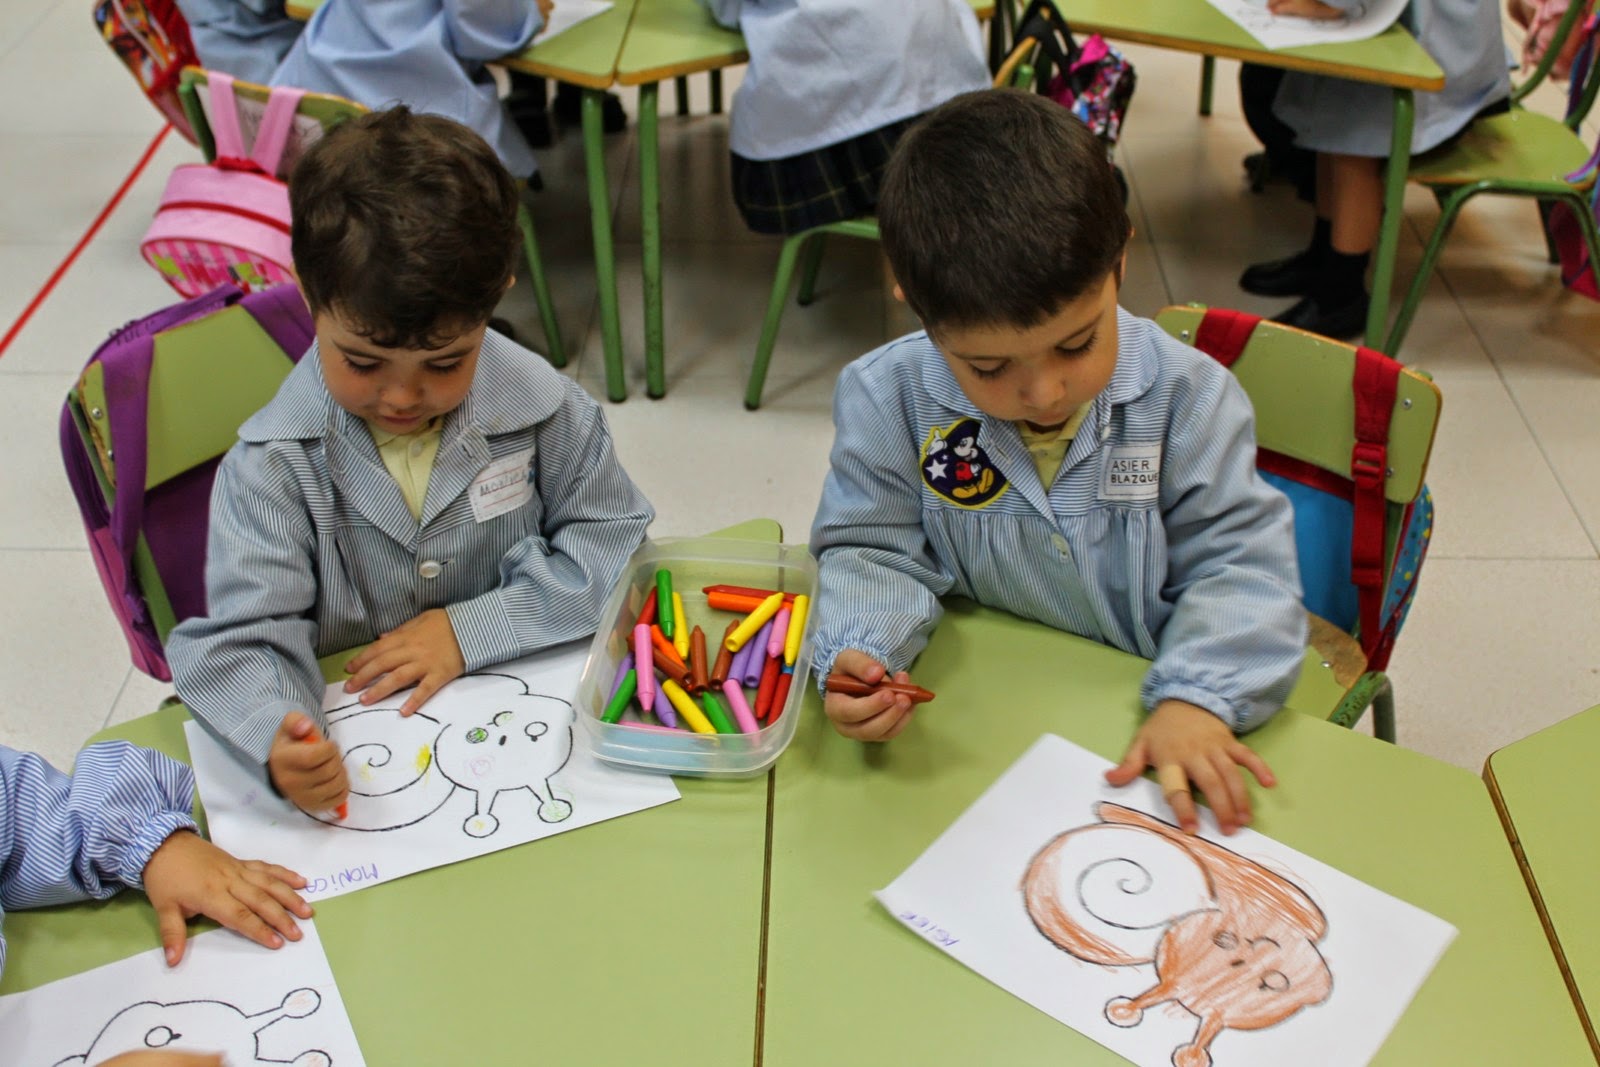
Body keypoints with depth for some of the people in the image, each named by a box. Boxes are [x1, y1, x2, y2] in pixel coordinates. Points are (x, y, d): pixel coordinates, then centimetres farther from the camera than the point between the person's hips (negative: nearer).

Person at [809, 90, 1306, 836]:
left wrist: (1198, 699, -26)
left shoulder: (1185, 395, -11)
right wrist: (856, 655, -26)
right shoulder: (888, 400, -10)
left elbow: (1237, 561, -9)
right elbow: (877, 551, -4)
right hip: (977, 717, 1)